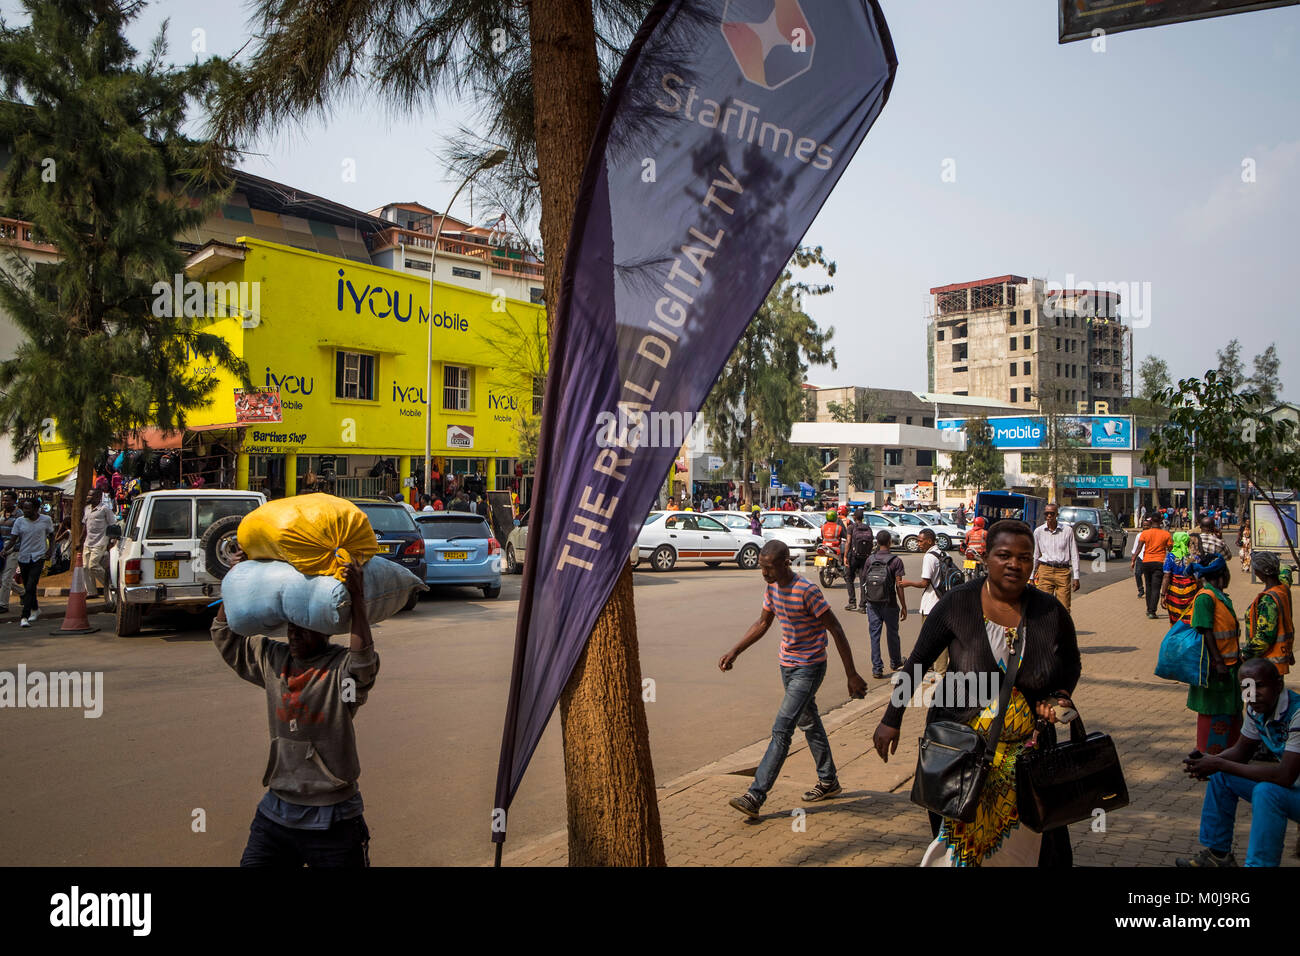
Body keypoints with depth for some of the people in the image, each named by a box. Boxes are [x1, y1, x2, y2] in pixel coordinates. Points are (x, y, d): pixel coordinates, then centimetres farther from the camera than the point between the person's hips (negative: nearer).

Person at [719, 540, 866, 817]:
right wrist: (734, 652, 8)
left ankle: (755, 796, -13)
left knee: (781, 730, -12)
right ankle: (828, 781, 36)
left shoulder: (807, 591, -24)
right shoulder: (773, 587, 1)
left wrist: (852, 676, -18)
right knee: (809, 723, 20)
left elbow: (836, 631, -19)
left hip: (809, 668, -9)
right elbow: (763, 623, 16)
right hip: (788, 666, 9)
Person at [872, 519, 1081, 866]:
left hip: (1025, 749, 2)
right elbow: (917, 662, -3)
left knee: (1030, 842, 9)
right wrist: (891, 720, -2)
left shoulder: (1052, 612, -7)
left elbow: (1071, 666, 12)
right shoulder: (957, 604, -12)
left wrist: (1059, 696, -9)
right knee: (963, 841, 8)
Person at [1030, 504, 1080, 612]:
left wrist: (1076, 577, 2)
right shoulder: (1038, 531, 7)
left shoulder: (1067, 530, 3)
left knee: (1064, 609, -3)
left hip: (1063, 571, -1)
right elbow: (1034, 555, 14)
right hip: (1045, 571, 1)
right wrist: (1031, 577, 13)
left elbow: (1074, 555, 6)